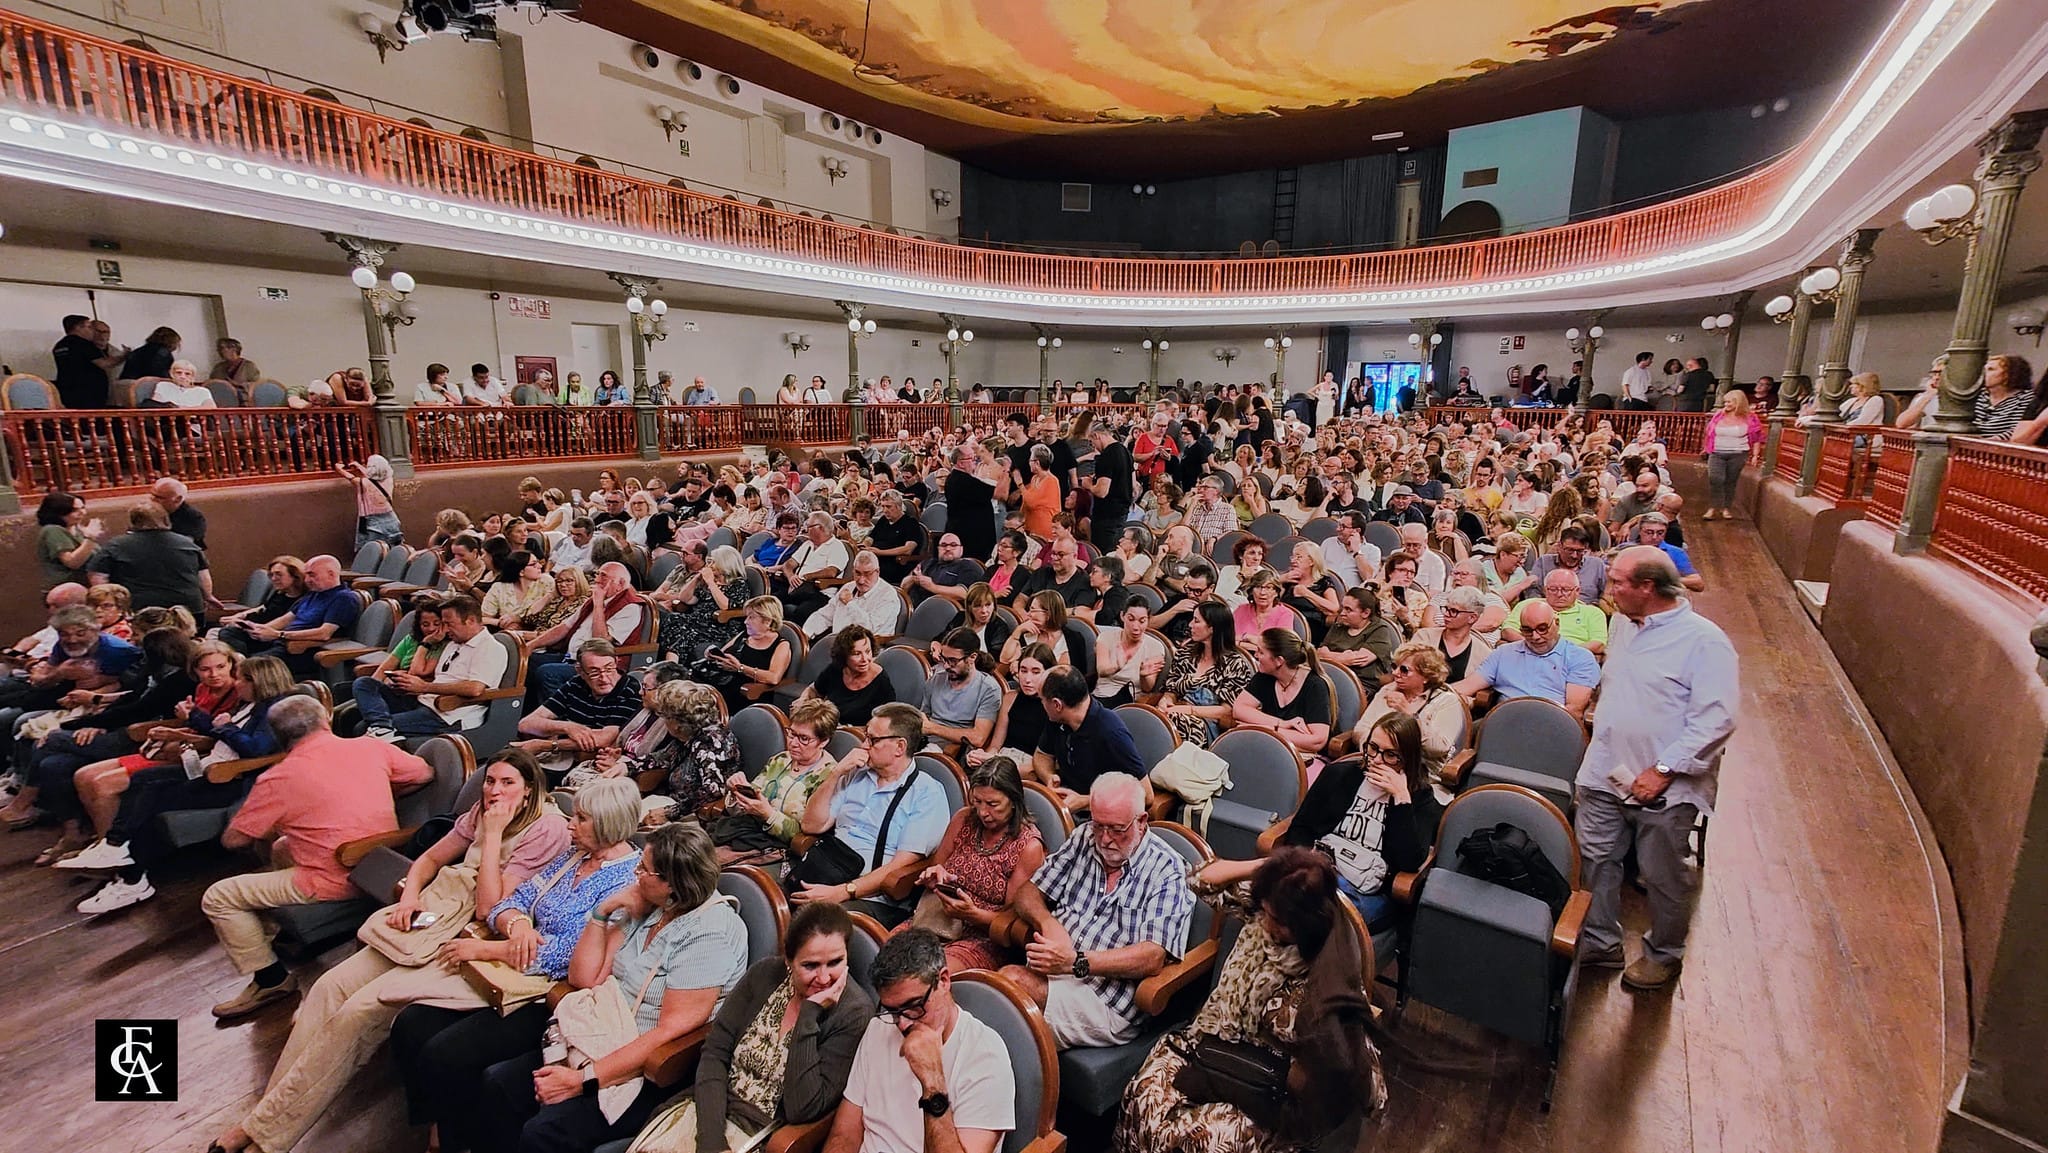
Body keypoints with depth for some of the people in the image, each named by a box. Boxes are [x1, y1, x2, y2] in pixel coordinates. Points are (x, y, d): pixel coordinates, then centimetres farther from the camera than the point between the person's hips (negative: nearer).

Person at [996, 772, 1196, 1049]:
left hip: (1110, 1006, -5)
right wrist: (1048, 922, -9)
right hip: (1047, 974, 5)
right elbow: (1028, 894, 15)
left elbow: (1153, 957, -15)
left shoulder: (1166, 871, -5)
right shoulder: (1082, 840, 12)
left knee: (1013, 980, -31)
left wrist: (1076, 961, -24)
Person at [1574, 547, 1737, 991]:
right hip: (1605, 773, 6)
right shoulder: (1623, 622, 7)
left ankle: (1663, 955, 33)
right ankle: (1599, 943, 29)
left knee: (1663, 876, 11)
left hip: (1665, 787, -6)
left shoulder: (1704, 640, -16)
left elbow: (1716, 720, -21)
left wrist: (1662, 771, -22)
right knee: (1595, 861, 13)